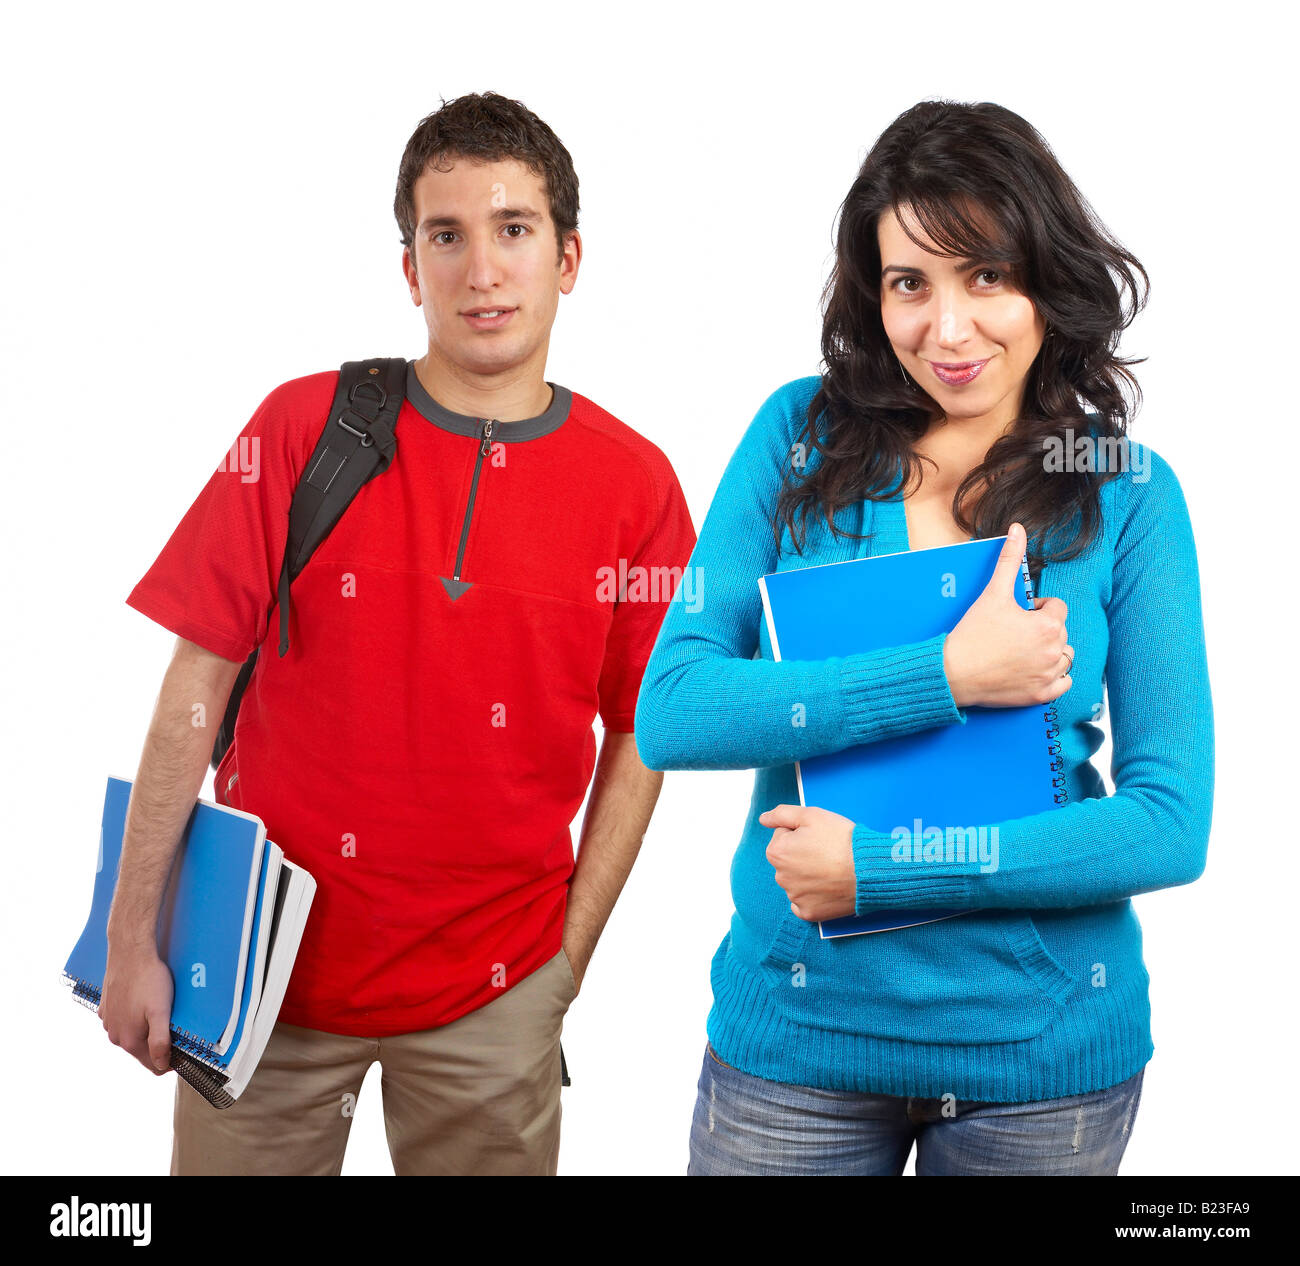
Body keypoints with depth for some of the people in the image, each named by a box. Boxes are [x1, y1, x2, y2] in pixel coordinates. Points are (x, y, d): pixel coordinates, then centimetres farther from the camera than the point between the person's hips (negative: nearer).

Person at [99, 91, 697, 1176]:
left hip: (494, 988, 1)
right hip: (267, 962, 0)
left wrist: (567, 961, 0)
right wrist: (134, 937, -5)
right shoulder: (304, 428, -8)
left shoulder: (635, 485, -5)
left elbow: (639, 739, 1)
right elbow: (197, 689, -5)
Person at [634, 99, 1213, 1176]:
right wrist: (949, 675, -20)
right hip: (796, 1019, 0)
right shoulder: (802, 436, -3)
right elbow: (668, 714, -12)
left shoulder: (1129, 493, -5)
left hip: (1042, 1046, 0)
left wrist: (882, 868, -17)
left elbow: (1172, 826, -10)